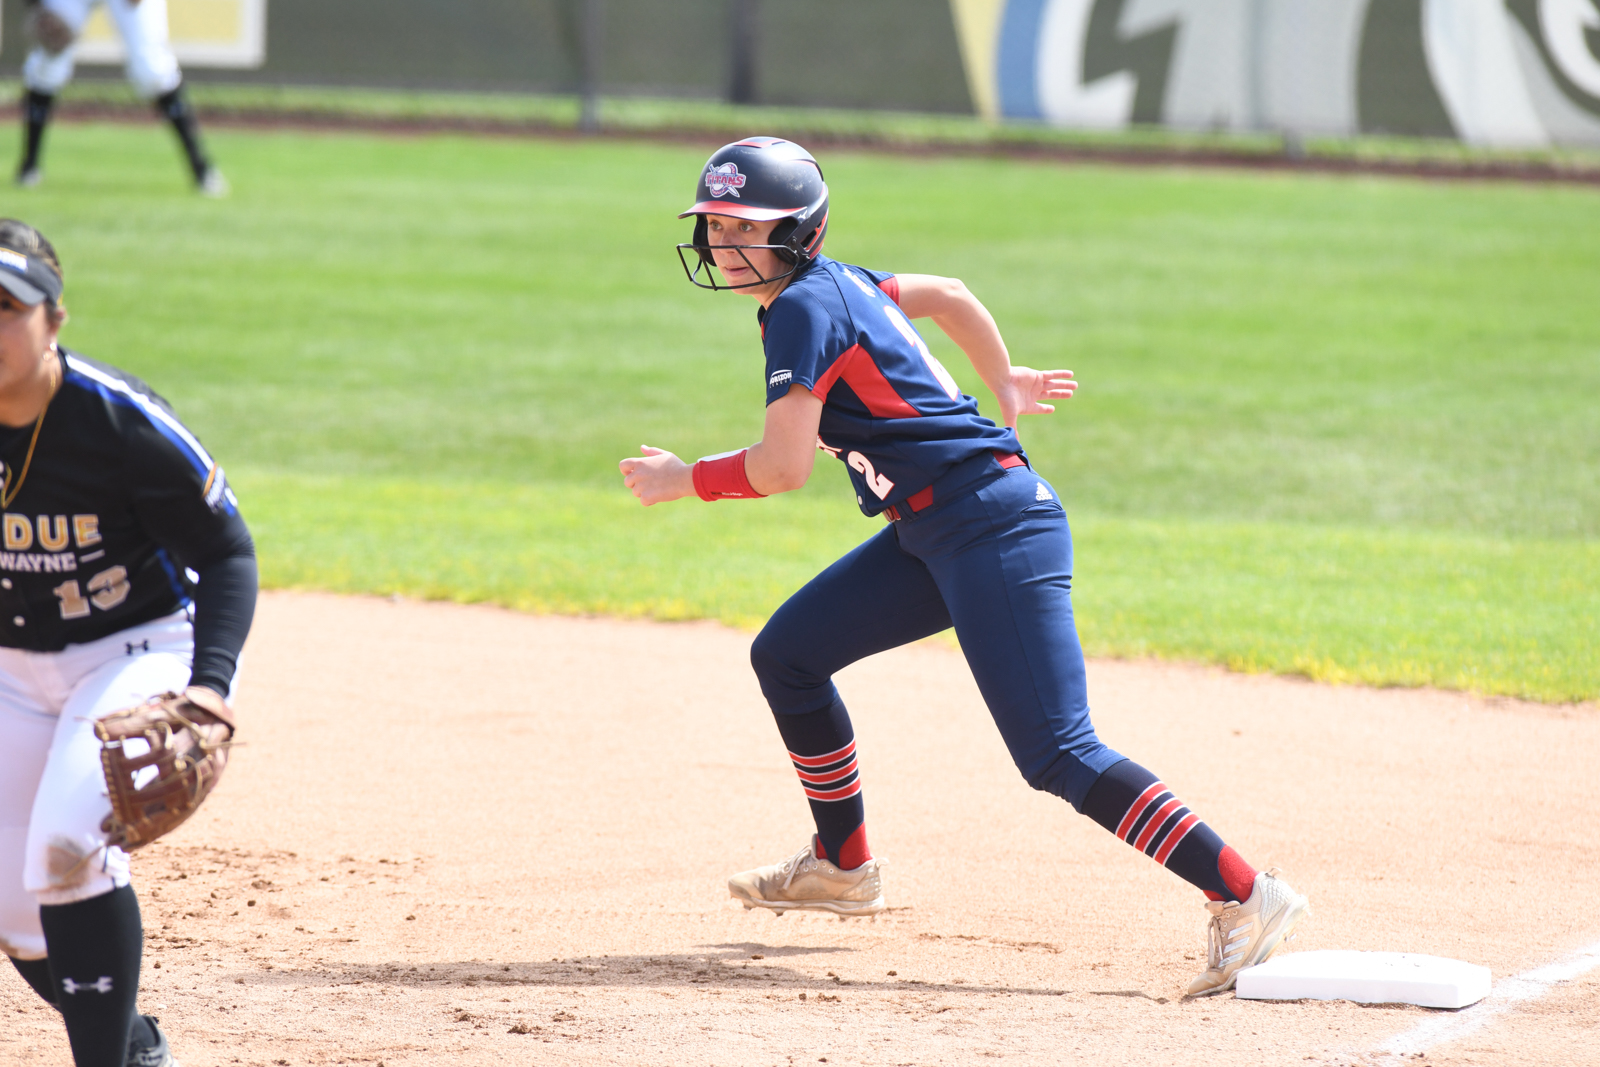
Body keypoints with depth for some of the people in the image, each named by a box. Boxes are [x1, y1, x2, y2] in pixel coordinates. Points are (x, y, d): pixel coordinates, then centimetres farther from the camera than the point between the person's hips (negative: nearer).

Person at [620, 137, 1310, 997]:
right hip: (934, 538, 10)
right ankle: (842, 865, 30)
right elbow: (945, 295, 30)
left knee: (1058, 756, -17)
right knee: (787, 655, 17)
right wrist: (1003, 385, 42)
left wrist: (683, 480, -3)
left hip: (993, 530, -10)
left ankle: (1243, 895, -21)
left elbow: (783, 467, -17)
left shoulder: (803, 309, -13)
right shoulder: (833, 282, 14)